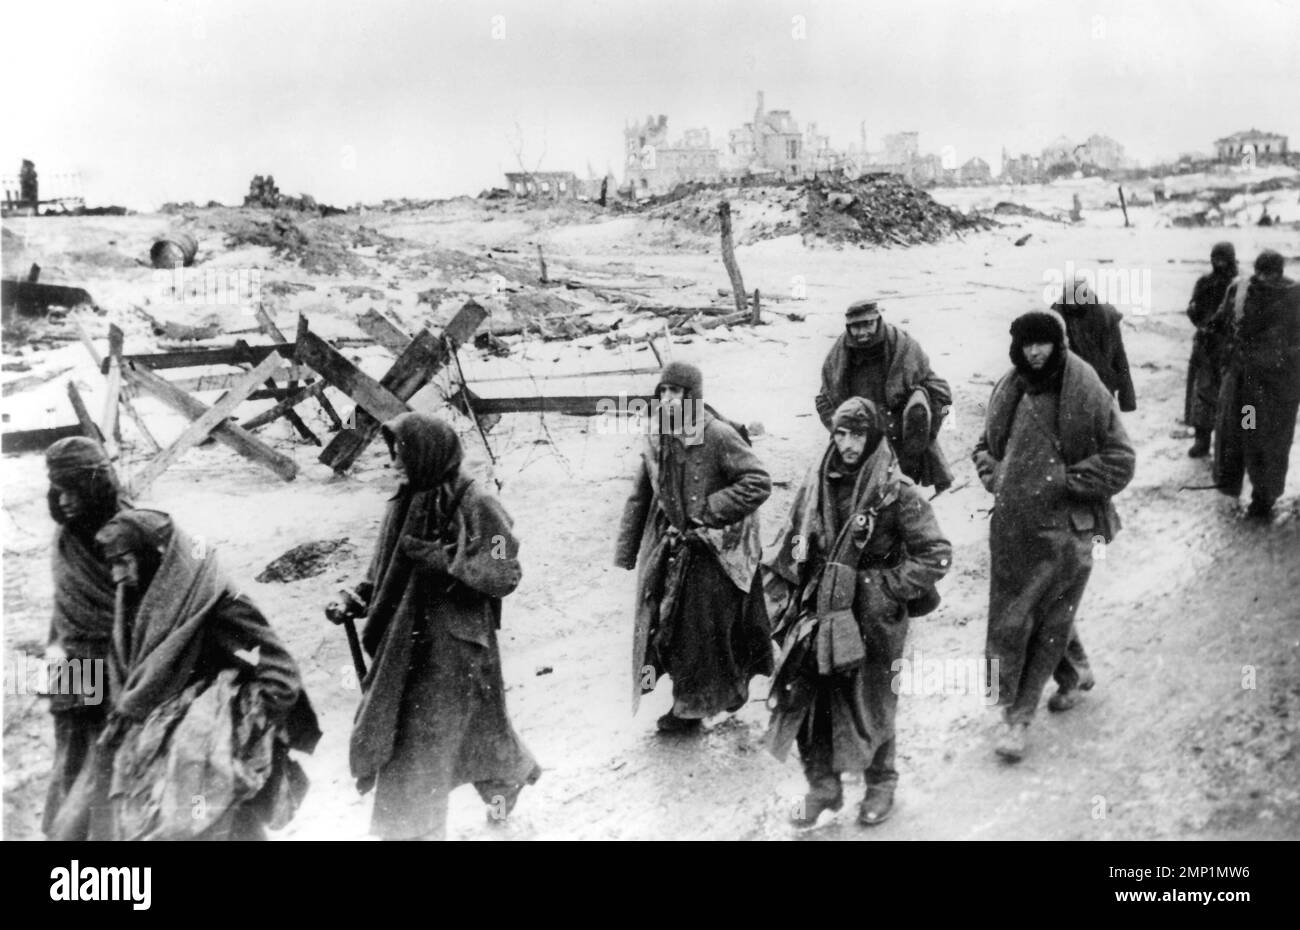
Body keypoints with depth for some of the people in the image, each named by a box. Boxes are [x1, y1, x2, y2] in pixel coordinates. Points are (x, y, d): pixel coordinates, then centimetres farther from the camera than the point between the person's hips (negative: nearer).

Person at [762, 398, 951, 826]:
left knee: (870, 710, 12)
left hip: (872, 626, -4)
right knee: (804, 706, 7)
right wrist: (783, 606, 4)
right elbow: (781, 555, 10)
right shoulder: (815, 487, 0)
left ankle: (880, 787, 36)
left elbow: (936, 555, -11)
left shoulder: (896, 493, -13)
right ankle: (822, 787, 29)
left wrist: (885, 585, -13)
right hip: (817, 620, 4)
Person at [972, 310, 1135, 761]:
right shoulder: (1009, 391, 5)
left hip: (1064, 526, -5)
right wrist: (992, 474, 2)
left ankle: (1019, 717, 9)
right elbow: (986, 445, 21)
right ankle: (1075, 673, 35)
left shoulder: (1088, 394, -11)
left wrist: (1067, 480, -13)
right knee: (1007, 618, 11)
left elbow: (1120, 462, -7)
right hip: (1012, 525, 5)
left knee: (1049, 619, 1)